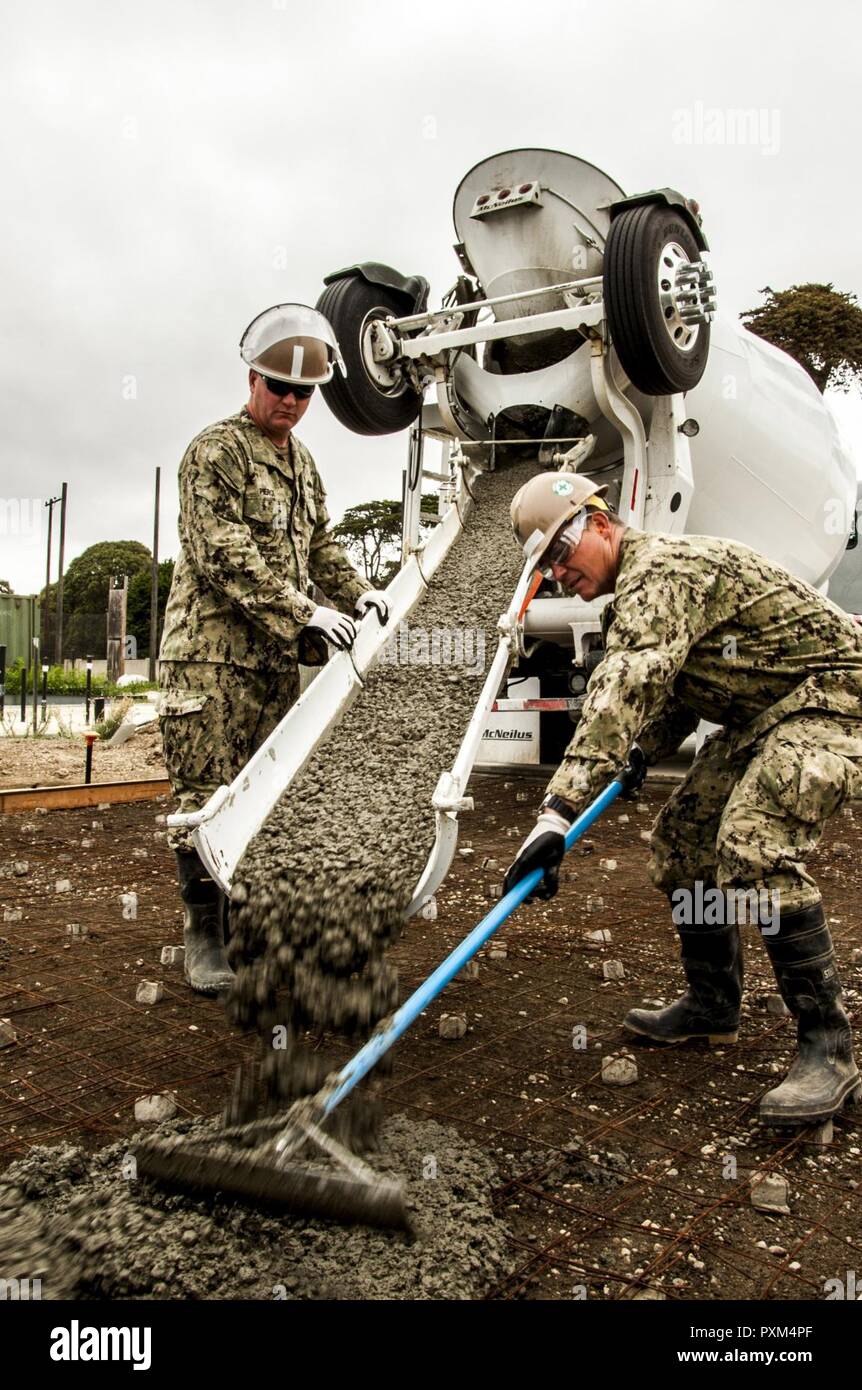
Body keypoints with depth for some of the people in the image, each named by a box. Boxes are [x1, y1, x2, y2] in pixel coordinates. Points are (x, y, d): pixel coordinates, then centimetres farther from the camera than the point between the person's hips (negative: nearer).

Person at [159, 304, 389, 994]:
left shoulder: (302, 461, 20)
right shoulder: (217, 450, -5)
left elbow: (319, 543, 25)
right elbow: (223, 556, -15)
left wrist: (356, 589, 5)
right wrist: (303, 612, -19)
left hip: (277, 658, 7)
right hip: (212, 652, -7)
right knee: (207, 794, -4)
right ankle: (204, 937, 7)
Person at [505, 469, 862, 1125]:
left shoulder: (662, 569, -23)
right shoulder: (638, 590, 11)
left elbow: (626, 690, -38)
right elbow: (674, 689, 25)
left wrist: (560, 810, -44)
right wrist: (645, 752, 11)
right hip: (761, 714, 11)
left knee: (755, 843, -28)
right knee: (682, 837, 8)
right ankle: (713, 1006, 22)